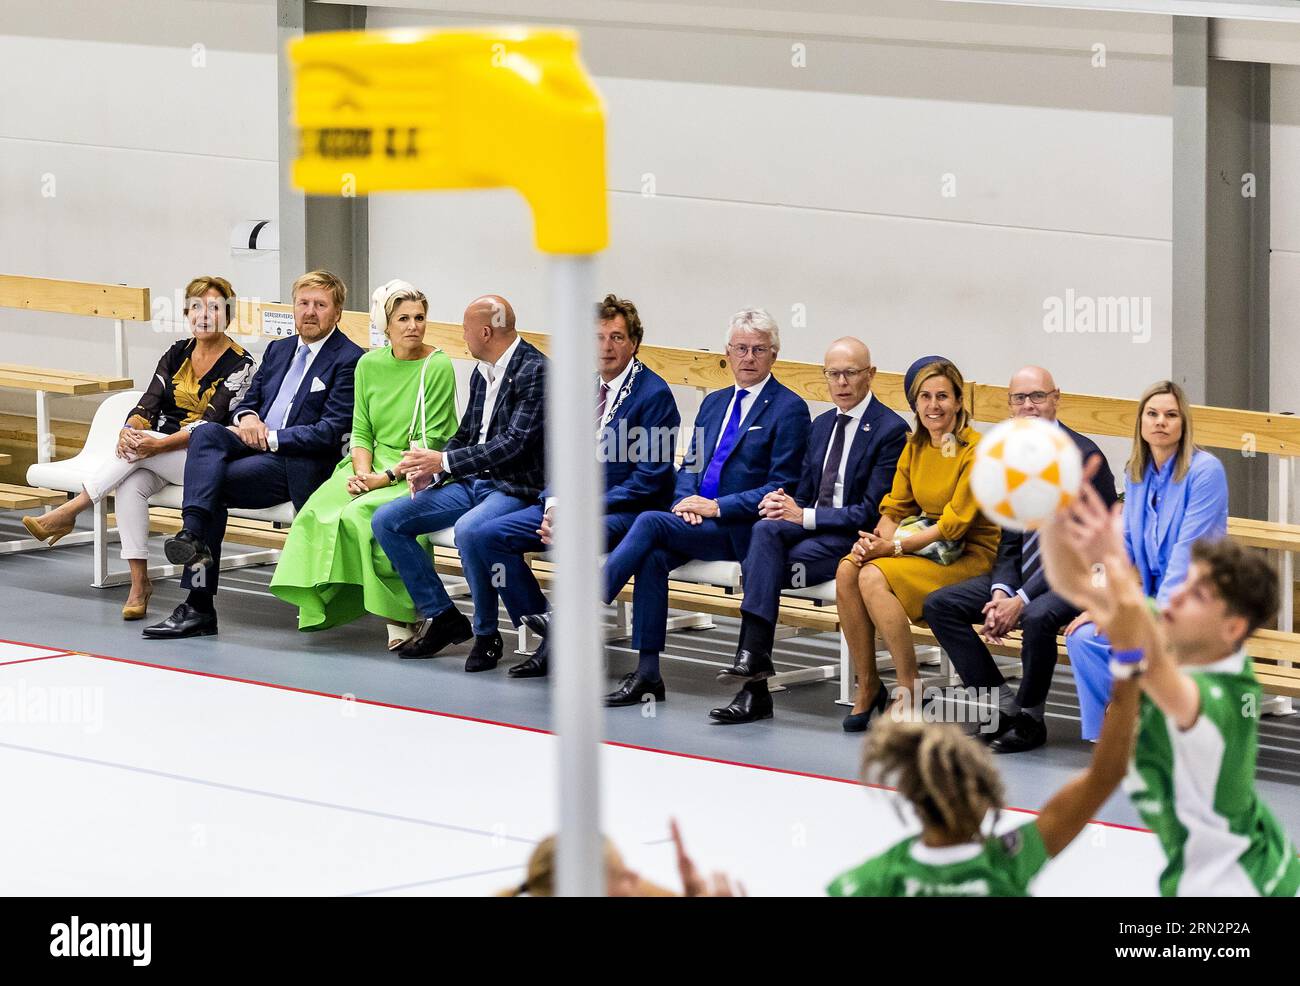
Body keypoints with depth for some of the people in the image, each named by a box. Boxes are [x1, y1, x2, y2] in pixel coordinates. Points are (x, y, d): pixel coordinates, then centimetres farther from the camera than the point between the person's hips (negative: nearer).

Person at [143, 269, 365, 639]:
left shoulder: (349, 360, -2)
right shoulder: (279, 349, 22)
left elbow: (332, 432, -11)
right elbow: (247, 400, 24)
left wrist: (271, 438, -15)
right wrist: (246, 417, -1)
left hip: (298, 464, -7)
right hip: (255, 448, 7)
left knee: (215, 482, -27)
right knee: (206, 434, -25)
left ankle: (200, 605, -28)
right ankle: (193, 537, -39)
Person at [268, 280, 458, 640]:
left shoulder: (438, 367, -8)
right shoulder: (370, 364, 7)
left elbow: (429, 442, -11)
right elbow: (361, 431, 9)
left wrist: (386, 477, -20)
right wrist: (362, 472, -10)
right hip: (373, 463, 5)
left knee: (361, 515, -30)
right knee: (321, 510, -23)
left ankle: (398, 615, -20)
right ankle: (321, 601, -12)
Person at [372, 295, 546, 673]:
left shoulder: (535, 372, -15)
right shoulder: (482, 372, 12)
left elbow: (515, 444, -23)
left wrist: (444, 460, -21)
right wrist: (431, 469, -1)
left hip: (517, 488, -9)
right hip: (473, 483, 9)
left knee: (468, 530, -39)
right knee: (385, 521, -2)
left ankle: (487, 634, -19)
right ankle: (441, 616, 4)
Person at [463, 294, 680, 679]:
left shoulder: (654, 394, -9)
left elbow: (649, 478, -14)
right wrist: (555, 503, -4)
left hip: (623, 511, -7)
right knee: (484, 538, -6)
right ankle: (546, 627, -4)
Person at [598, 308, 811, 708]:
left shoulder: (789, 409, -2)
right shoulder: (714, 403, 21)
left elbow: (782, 487, -7)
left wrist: (718, 507, -14)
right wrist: (685, 501, -2)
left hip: (743, 531, -6)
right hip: (699, 522, 6)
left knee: (650, 523, -26)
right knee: (653, 556, -26)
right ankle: (647, 674, -25)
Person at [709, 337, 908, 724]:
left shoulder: (891, 430, -6)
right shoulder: (822, 426, 19)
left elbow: (872, 512, -12)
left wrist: (804, 516, -17)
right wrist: (784, 505, -4)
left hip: (854, 540, -6)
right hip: (811, 528, 6)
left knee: (757, 566, -27)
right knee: (766, 530, -28)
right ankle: (753, 656, -34)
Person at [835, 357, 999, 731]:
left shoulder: (976, 451, -14)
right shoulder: (915, 446, 9)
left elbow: (954, 525, -18)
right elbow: (895, 507, 9)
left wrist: (893, 546, -20)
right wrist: (874, 541, -13)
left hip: (970, 556, -7)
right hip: (924, 540, 7)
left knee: (874, 577, -29)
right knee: (847, 571, -21)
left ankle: (910, 691, -20)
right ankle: (867, 687, -12)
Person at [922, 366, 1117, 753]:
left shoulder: (1084, 456, -14)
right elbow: (1011, 541, 10)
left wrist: (1022, 599, -23)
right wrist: (1001, 591, -11)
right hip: (1025, 574, 8)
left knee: (1037, 616, -38)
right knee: (939, 604, -6)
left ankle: (1030, 719, -16)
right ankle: (1003, 703, -5)